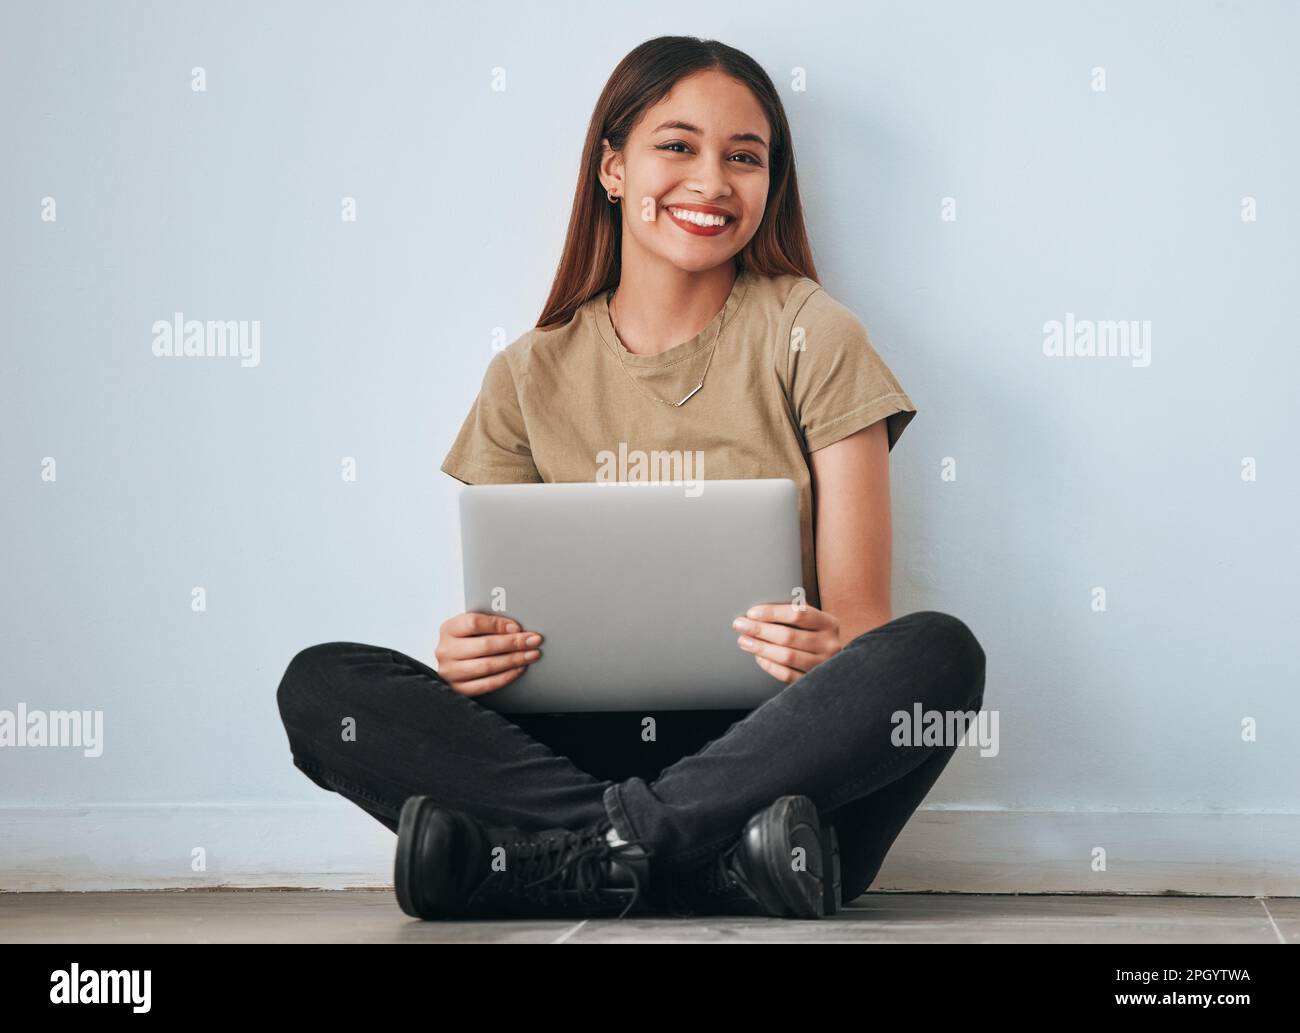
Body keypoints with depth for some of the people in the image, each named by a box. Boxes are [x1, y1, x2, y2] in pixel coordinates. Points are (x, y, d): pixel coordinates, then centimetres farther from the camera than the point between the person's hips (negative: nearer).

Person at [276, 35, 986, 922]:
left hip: (770, 741, -1)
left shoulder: (809, 335, 3)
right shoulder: (531, 376, 10)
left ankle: (565, 858, -27)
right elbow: (503, 617, 9)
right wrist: (469, 653, -16)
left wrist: (829, 647, -26)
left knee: (937, 652, -32)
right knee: (320, 685, -19)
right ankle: (722, 861, -28)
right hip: (593, 741, 2)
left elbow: (863, 616, -2)